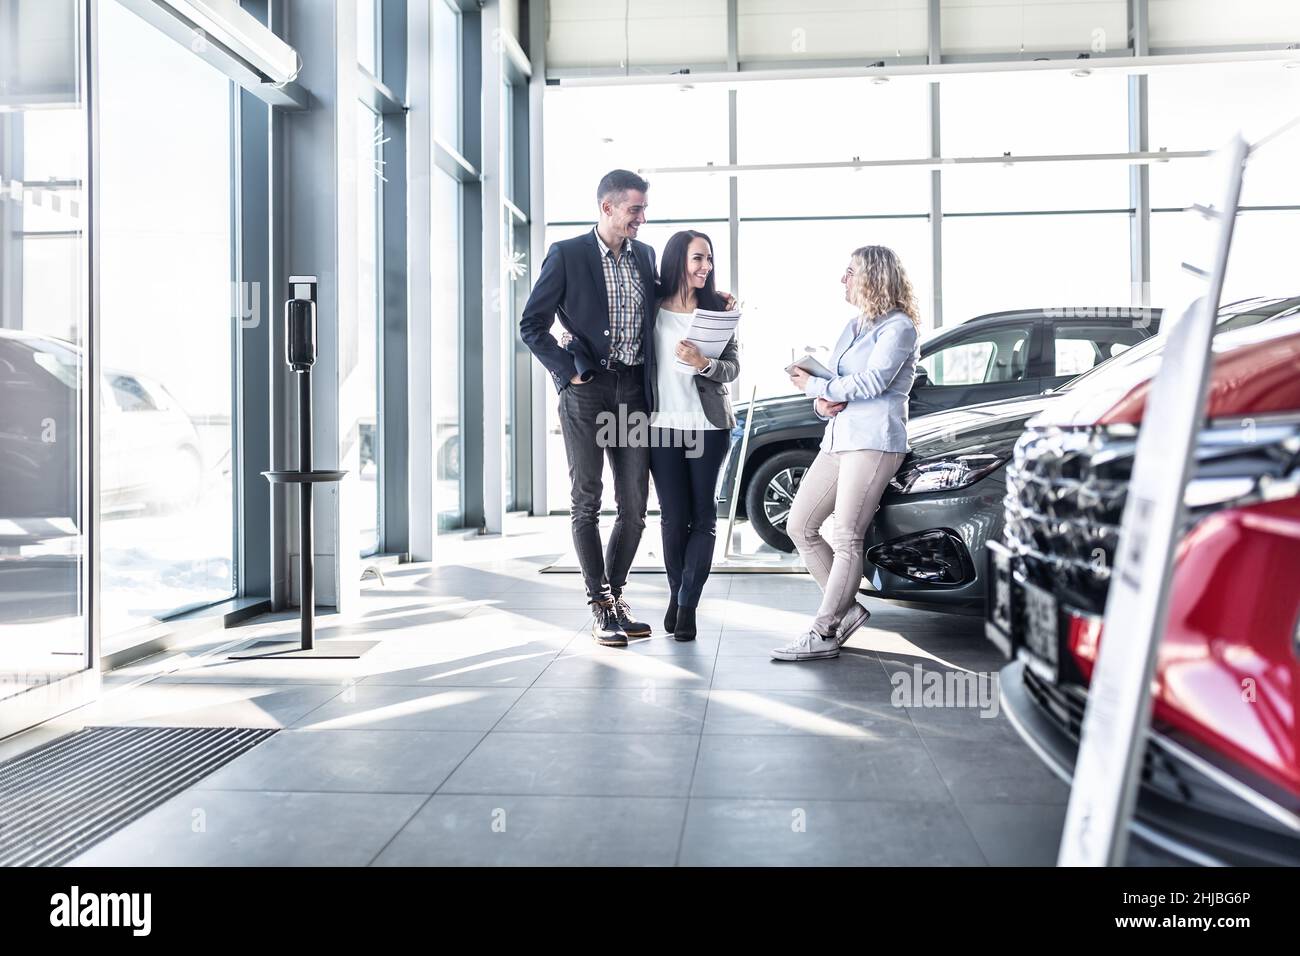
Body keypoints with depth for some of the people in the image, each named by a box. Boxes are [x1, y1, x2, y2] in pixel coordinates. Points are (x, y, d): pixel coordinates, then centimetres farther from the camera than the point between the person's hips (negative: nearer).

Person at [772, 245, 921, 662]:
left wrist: (815, 387, -6)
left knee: (846, 540, -11)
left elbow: (872, 382, -15)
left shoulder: (898, 327, -4)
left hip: (874, 442, -9)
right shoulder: (853, 327, 23)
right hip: (838, 439, 10)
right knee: (799, 527, 6)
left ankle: (824, 634, -9)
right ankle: (847, 608, 15)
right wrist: (823, 403, -1)